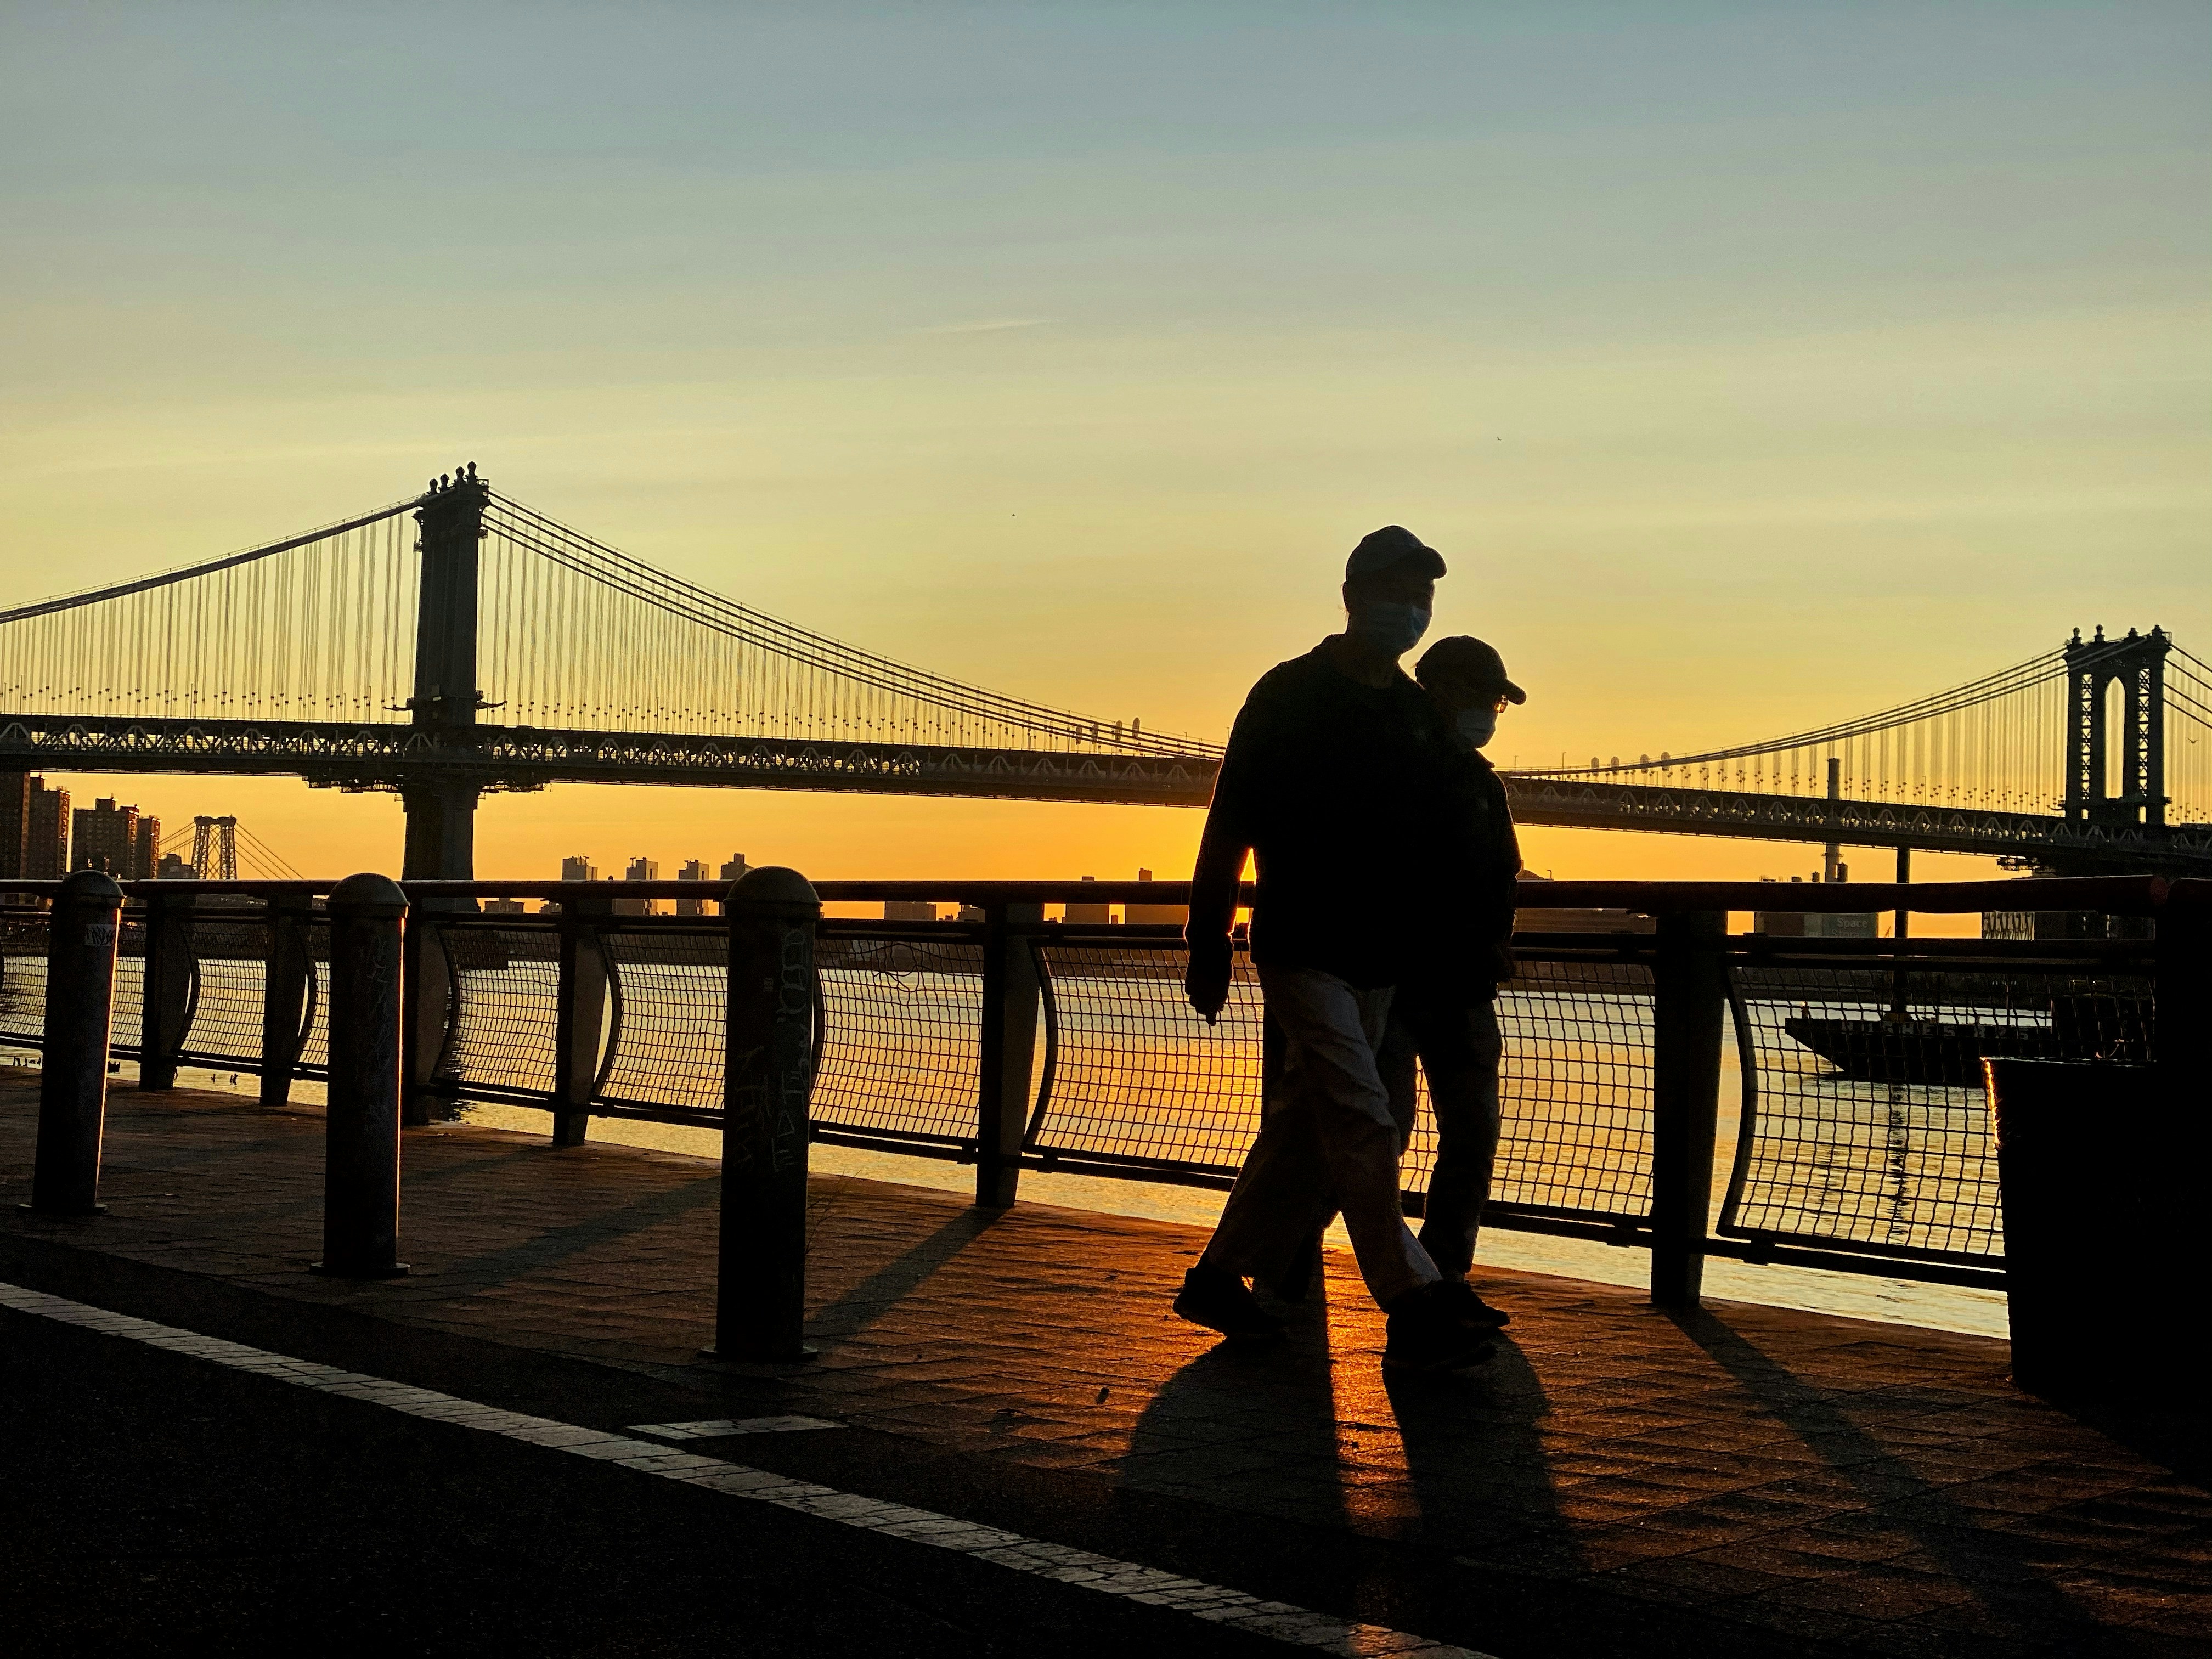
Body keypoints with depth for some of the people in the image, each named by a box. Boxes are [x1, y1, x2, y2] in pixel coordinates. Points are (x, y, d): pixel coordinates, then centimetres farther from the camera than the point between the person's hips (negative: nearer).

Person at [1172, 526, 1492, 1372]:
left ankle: (1221, 1277, 22)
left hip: (1378, 961, 7)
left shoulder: (1421, 715, 12)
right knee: (1362, 1127, -13)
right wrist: (1208, 945, -6)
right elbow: (1228, 826, -4)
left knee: (1305, 1133, 10)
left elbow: (1434, 843, 18)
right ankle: (1416, 1310, -13)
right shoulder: (1289, 697, -5)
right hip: (1303, 951, -7)